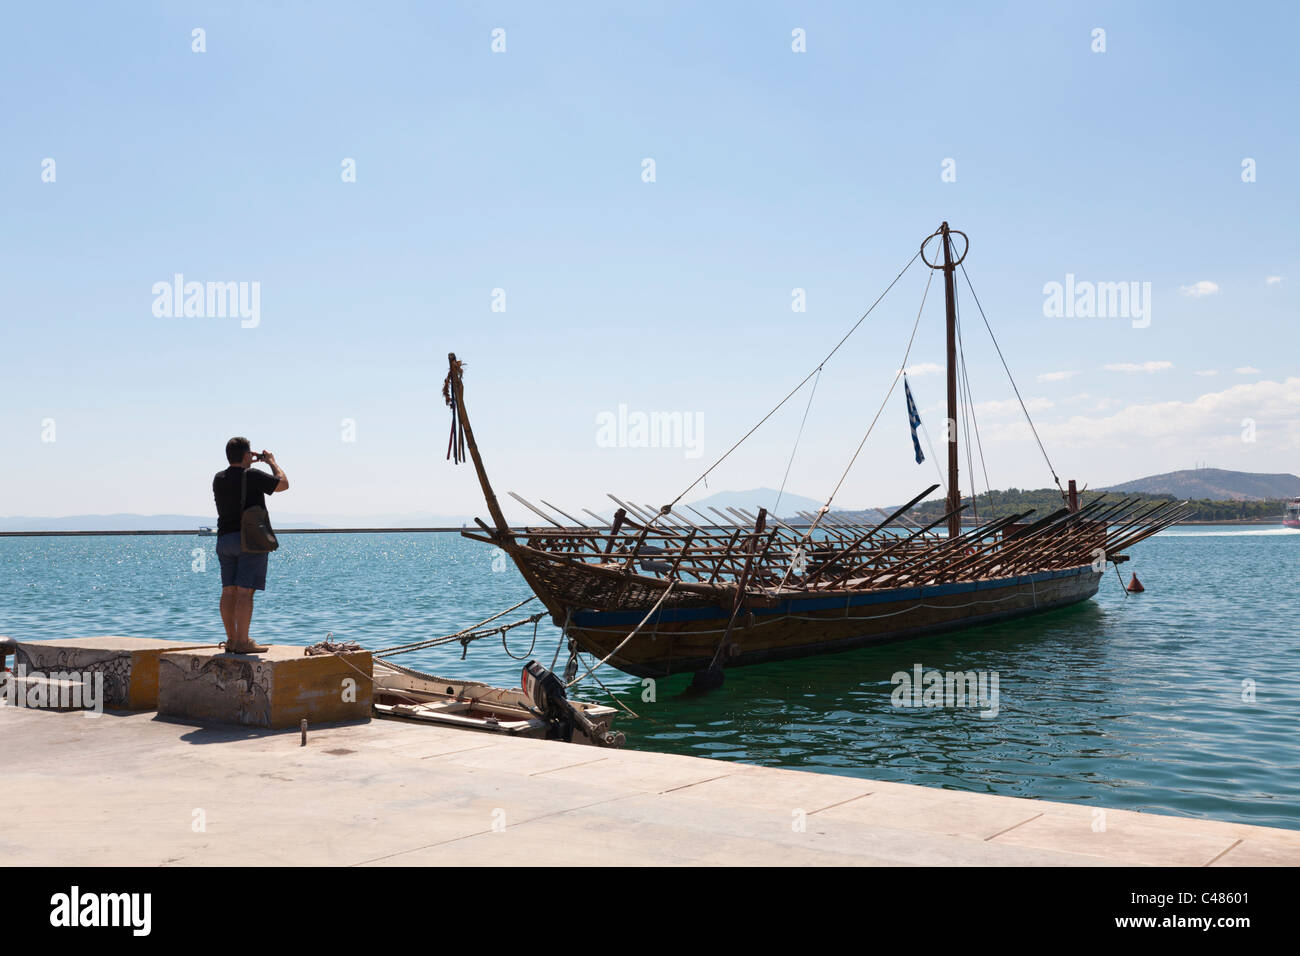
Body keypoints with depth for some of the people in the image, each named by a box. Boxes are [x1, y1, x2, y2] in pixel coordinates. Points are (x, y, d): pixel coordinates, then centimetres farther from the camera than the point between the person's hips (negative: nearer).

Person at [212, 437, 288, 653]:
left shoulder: (219, 479, 8)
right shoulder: (253, 476, -12)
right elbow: (283, 484, -3)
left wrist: (246, 465, 27)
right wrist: (272, 462, 10)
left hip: (224, 538, 7)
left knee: (229, 591, 8)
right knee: (245, 592, -8)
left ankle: (231, 640, 12)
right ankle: (242, 642, -9)